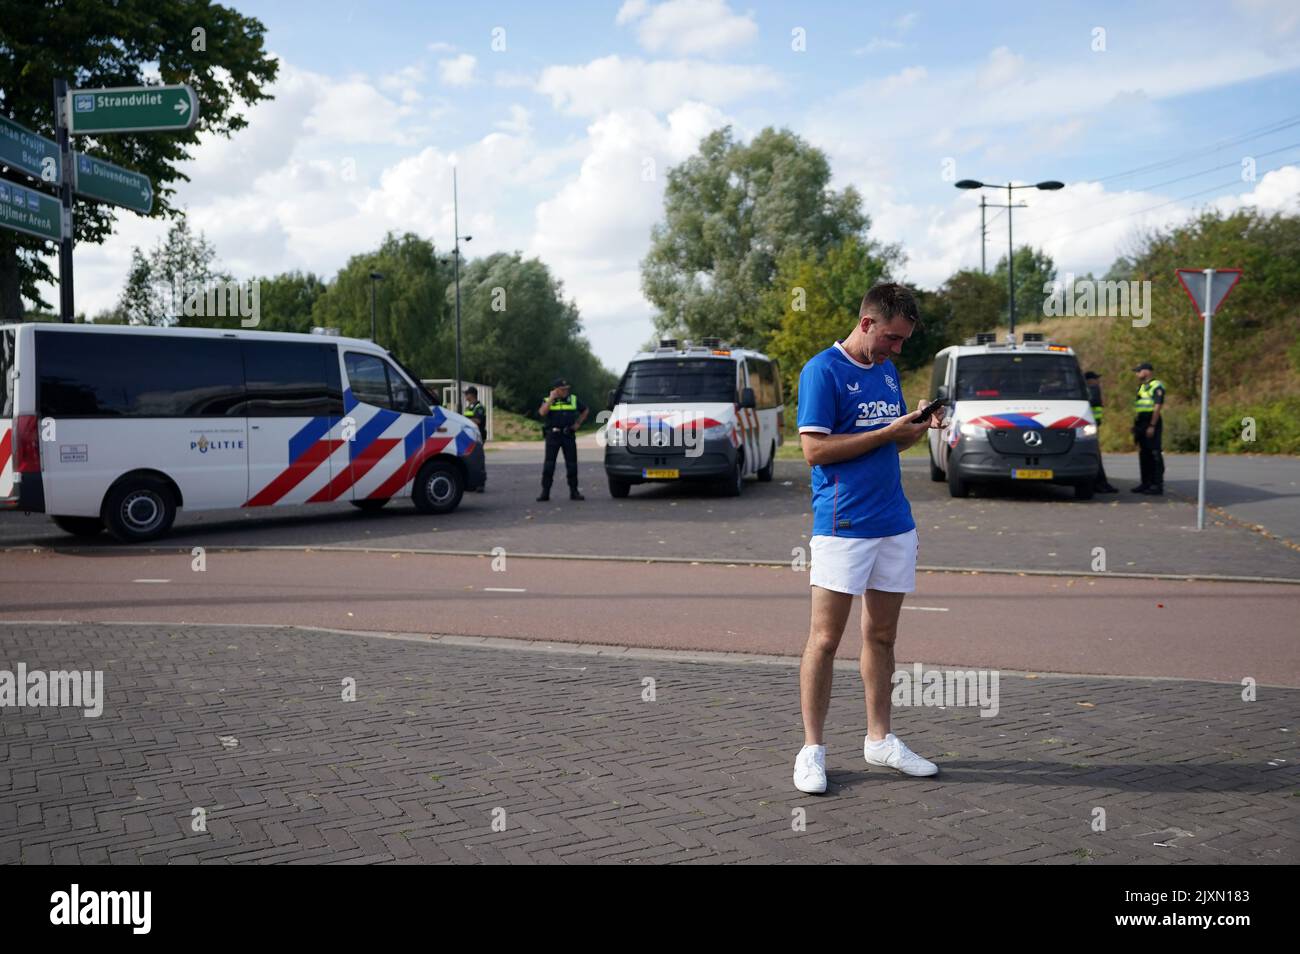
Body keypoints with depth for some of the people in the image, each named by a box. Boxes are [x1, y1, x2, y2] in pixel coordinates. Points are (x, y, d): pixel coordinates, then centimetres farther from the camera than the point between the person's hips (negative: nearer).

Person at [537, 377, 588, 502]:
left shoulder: (573, 399, 8)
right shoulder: (547, 401, 2)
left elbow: (585, 410, 22)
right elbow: (542, 413, -18)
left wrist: (578, 423, 10)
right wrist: (552, 398, -13)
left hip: (568, 435, 2)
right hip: (552, 435, -2)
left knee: (572, 464, 4)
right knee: (549, 465, -4)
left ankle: (574, 491, 13)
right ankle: (545, 492, 1)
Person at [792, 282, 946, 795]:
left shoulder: (888, 371, 15)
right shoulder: (822, 370, -9)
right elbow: (814, 448, -15)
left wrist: (919, 427, 2)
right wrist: (888, 431, -14)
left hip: (895, 522, 7)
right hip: (843, 526, -7)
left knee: (882, 635, 12)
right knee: (826, 637, -3)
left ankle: (879, 739, 23)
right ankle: (812, 748, 6)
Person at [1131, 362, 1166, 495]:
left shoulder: (1157, 386, -9)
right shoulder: (1141, 387, 20)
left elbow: (1157, 407, -16)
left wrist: (1152, 426, -22)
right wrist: (1135, 426, 18)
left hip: (1151, 424, -9)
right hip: (1141, 424, 9)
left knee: (1155, 454, -8)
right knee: (1143, 455, 10)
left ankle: (1157, 485, -8)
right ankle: (1146, 483, 16)